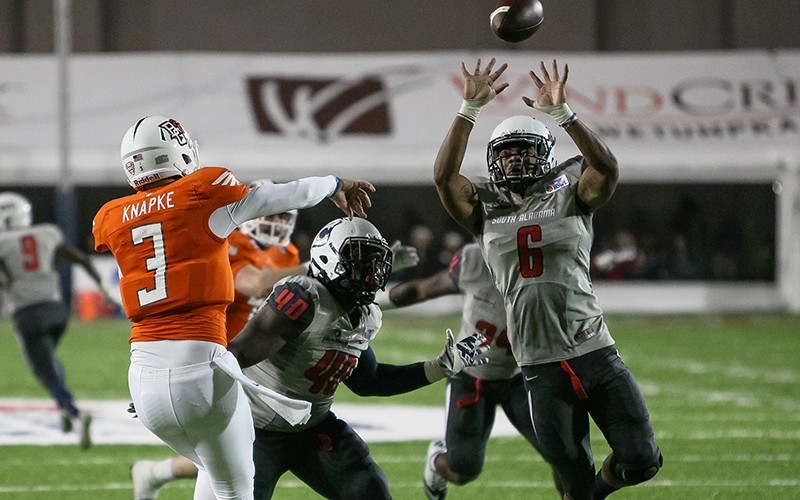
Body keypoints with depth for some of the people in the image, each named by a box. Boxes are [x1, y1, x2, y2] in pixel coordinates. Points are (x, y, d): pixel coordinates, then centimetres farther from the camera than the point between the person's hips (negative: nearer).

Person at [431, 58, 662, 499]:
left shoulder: (569, 199, 5)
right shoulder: (485, 212, 8)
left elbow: (607, 169, -15)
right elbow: (444, 176, -8)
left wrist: (560, 112, -22)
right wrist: (471, 107, -13)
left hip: (596, 352, 0)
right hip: (542, 370, 0)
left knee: (641, 461, -3)